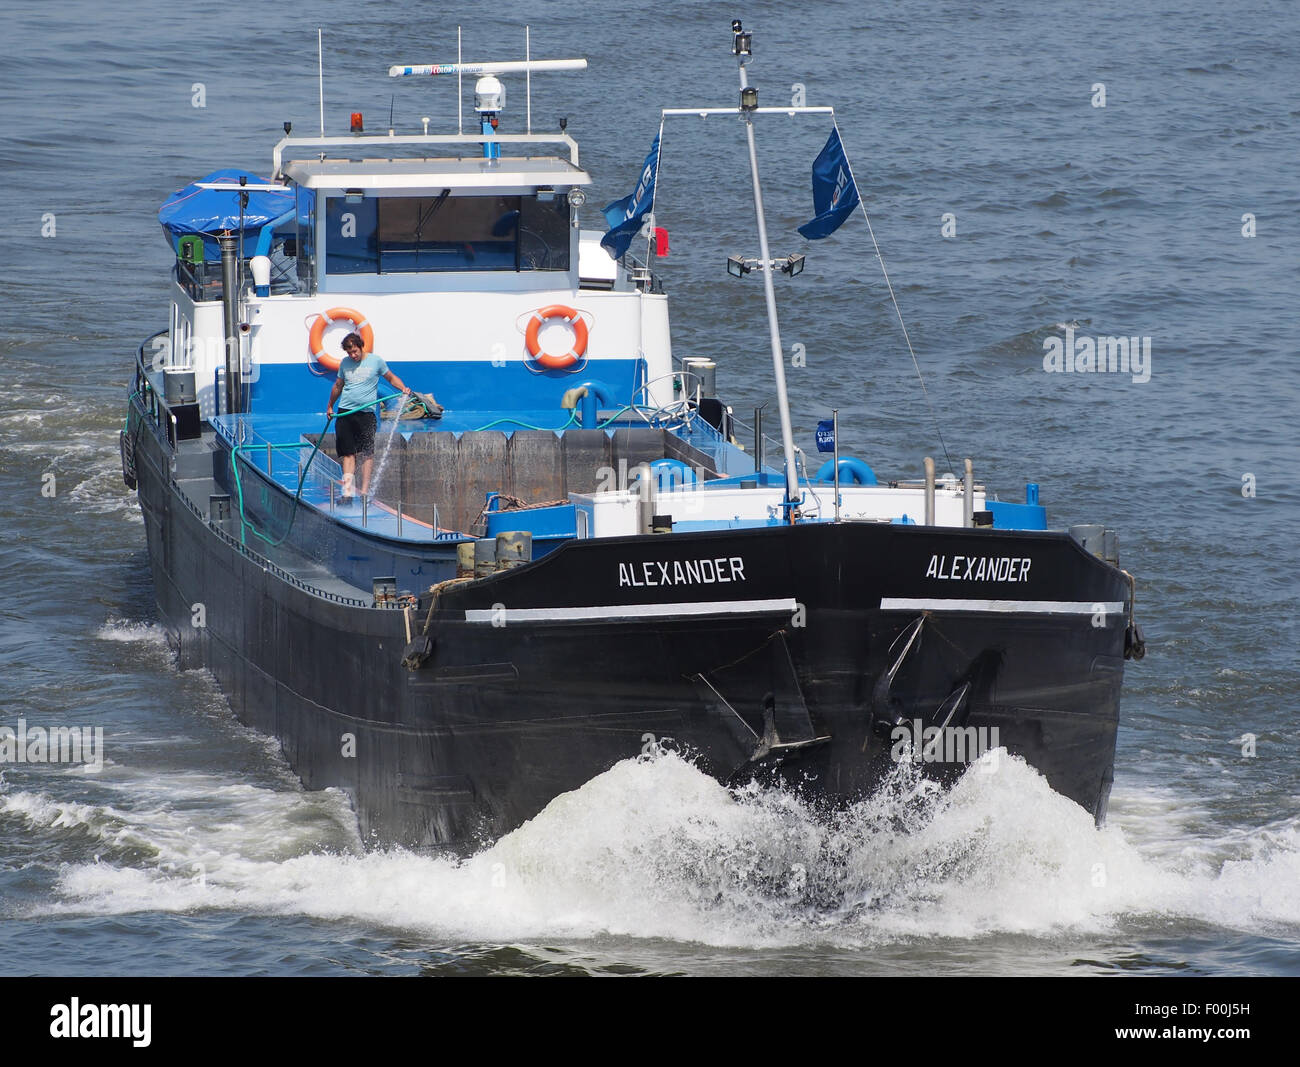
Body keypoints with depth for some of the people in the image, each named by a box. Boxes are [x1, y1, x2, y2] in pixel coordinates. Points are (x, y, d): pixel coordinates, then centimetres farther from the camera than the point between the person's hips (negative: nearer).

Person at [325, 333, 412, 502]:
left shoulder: (375, 361, 2)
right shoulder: (345, 363, 11)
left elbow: (391, 378, 11)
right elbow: (338, 386, 25)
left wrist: (403, 388, -7)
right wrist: (330, 407, 32)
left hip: (366, 413, -2)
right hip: (345, 412, 2)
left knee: (367, 454, -4)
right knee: (348, 453, -2)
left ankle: (365, 490, 0)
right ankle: (348, 491, -4)